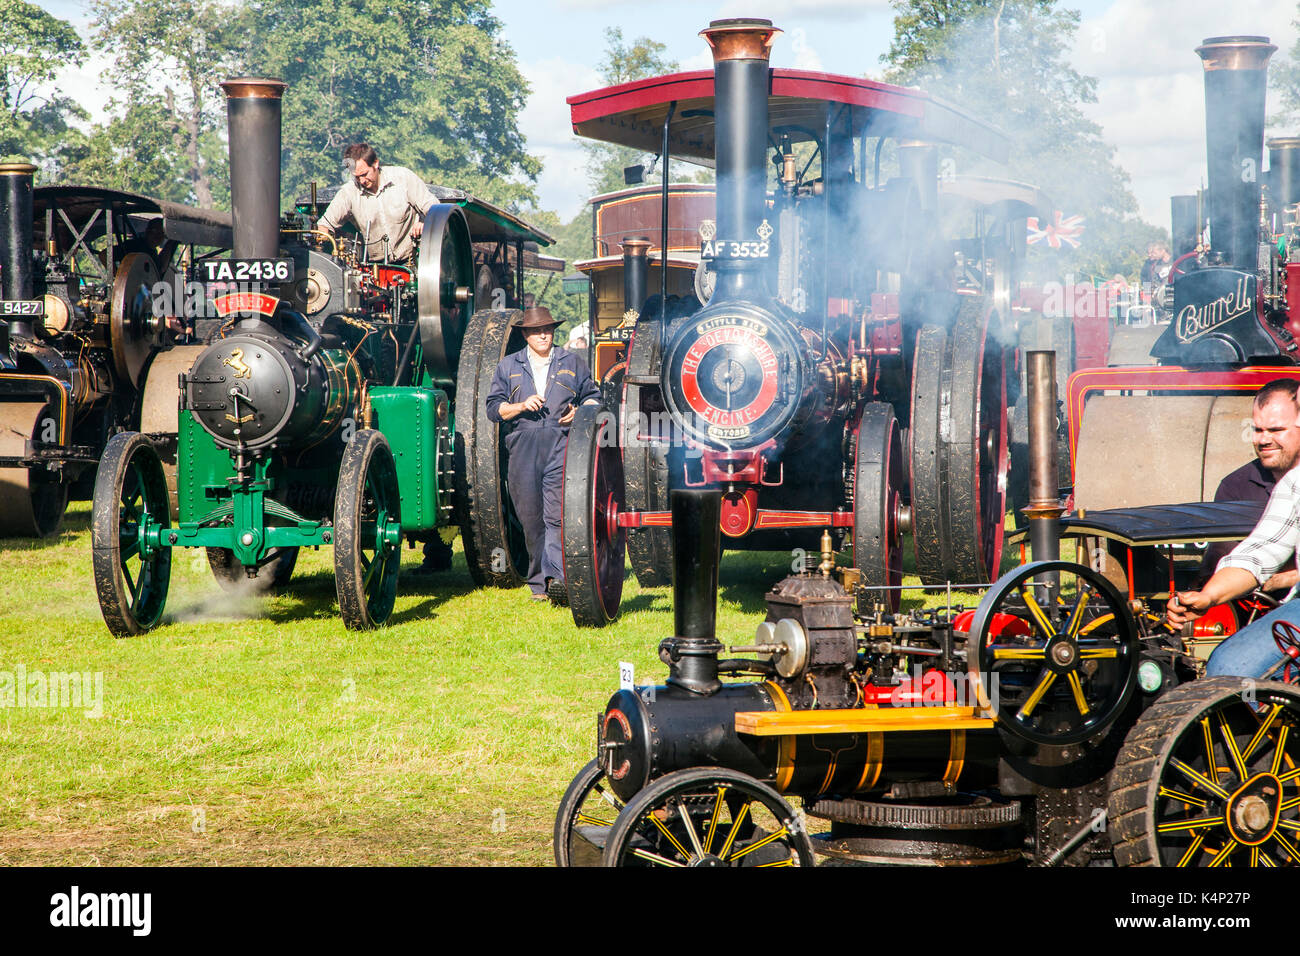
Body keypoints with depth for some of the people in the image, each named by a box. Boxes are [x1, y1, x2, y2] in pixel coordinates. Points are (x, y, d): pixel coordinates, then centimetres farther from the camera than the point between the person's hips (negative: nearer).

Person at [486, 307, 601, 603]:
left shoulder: (572, 362, 16)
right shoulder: (508, 366, 17)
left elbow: (593, 397, 18)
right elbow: (493, 407, 12)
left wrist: (579, 412, -3)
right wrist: (522, 406, -5)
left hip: (561, 446, -2)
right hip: (522, 448, 2)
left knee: (557, 514, -16)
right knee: (530, 518, 2)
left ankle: (557, 577, -25)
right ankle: (538, 584, 9)